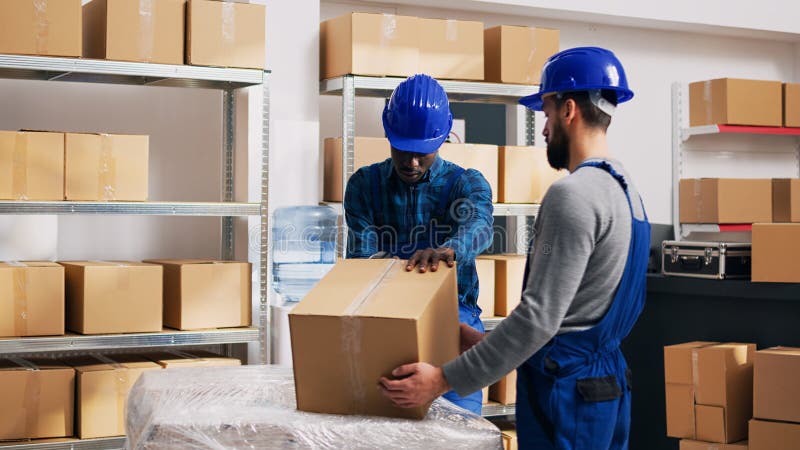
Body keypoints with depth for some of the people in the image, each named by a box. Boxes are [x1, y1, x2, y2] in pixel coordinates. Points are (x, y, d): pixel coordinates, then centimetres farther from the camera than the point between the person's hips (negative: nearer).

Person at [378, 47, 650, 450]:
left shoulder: (572, 195, -19)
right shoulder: (624, 190, 12)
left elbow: (539, 317, -24)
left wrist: (445, 380, -21)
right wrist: (487, 343, 17)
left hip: (567, 388, -9)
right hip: (609, 381, 10)